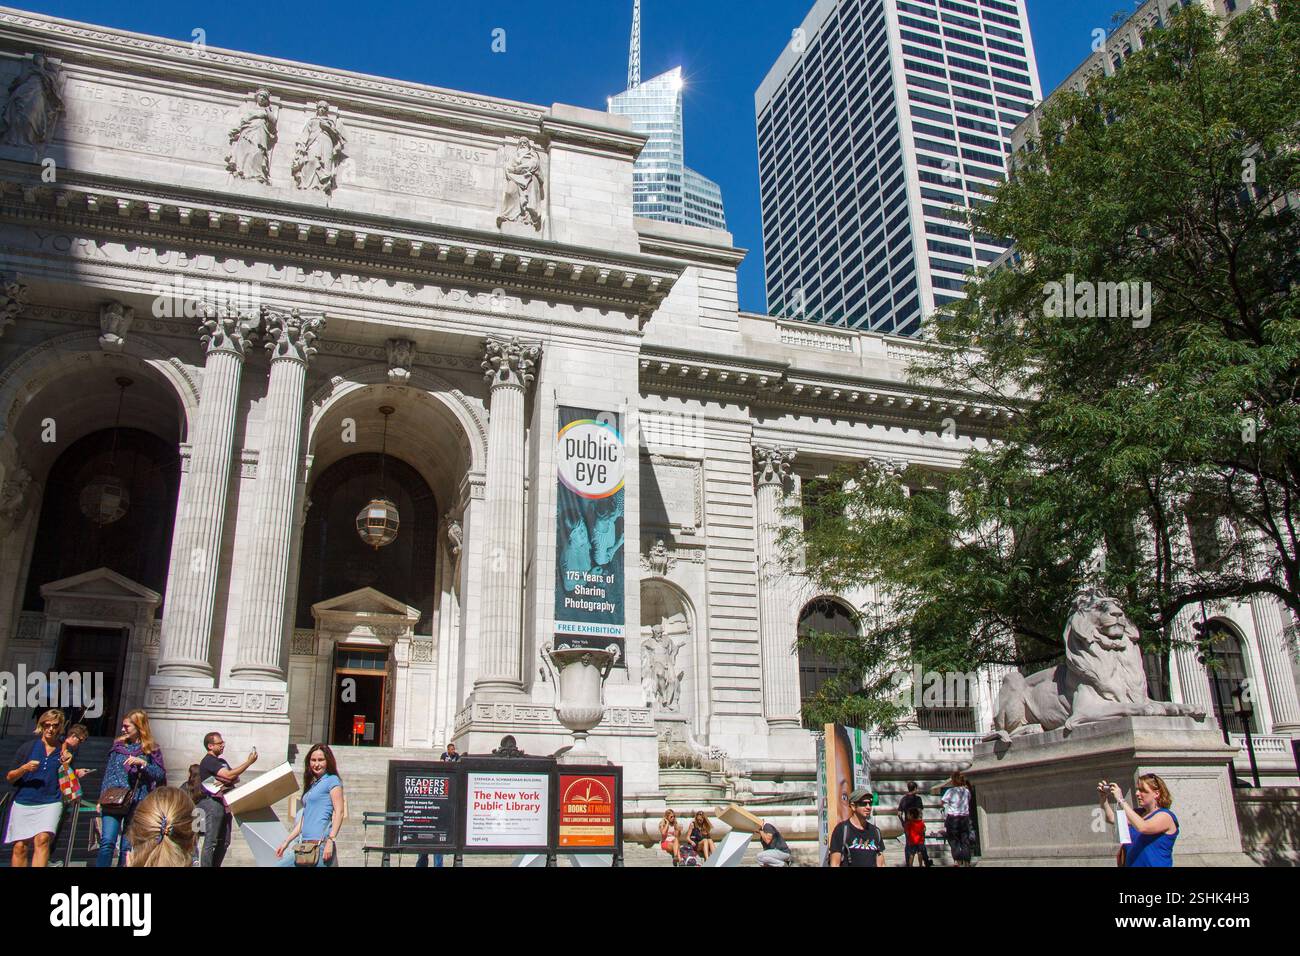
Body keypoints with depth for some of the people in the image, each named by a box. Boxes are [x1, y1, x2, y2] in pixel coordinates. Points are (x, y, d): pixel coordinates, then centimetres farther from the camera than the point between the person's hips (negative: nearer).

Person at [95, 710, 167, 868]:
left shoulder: (151, 749, 4)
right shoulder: (118, 745, 12)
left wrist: (142, 763, -16)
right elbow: (108, 773, 15)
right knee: (107, 841, -15)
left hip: (136, 803, -1)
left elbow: (161, 775, -3)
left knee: (127, 847, 3)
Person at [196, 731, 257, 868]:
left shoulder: (221, 761, 19)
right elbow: (229, 775, -20)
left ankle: (216, 866, 14)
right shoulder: (208, 761, -9)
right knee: (211, 841, -8)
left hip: (225, 803, 8)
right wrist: (249, 762, -17)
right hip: (213, 802, -8)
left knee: (225, 841, 8)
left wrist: (224, 781, -7)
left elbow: (236, 778, 16)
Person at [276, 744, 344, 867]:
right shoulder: (312, 784, 22)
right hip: (307, 845, 7)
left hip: (321, 844, -7)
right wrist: (286, 842, 21)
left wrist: (331, 840, -19)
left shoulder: (332, 780, 0)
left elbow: (339, 812, -10)